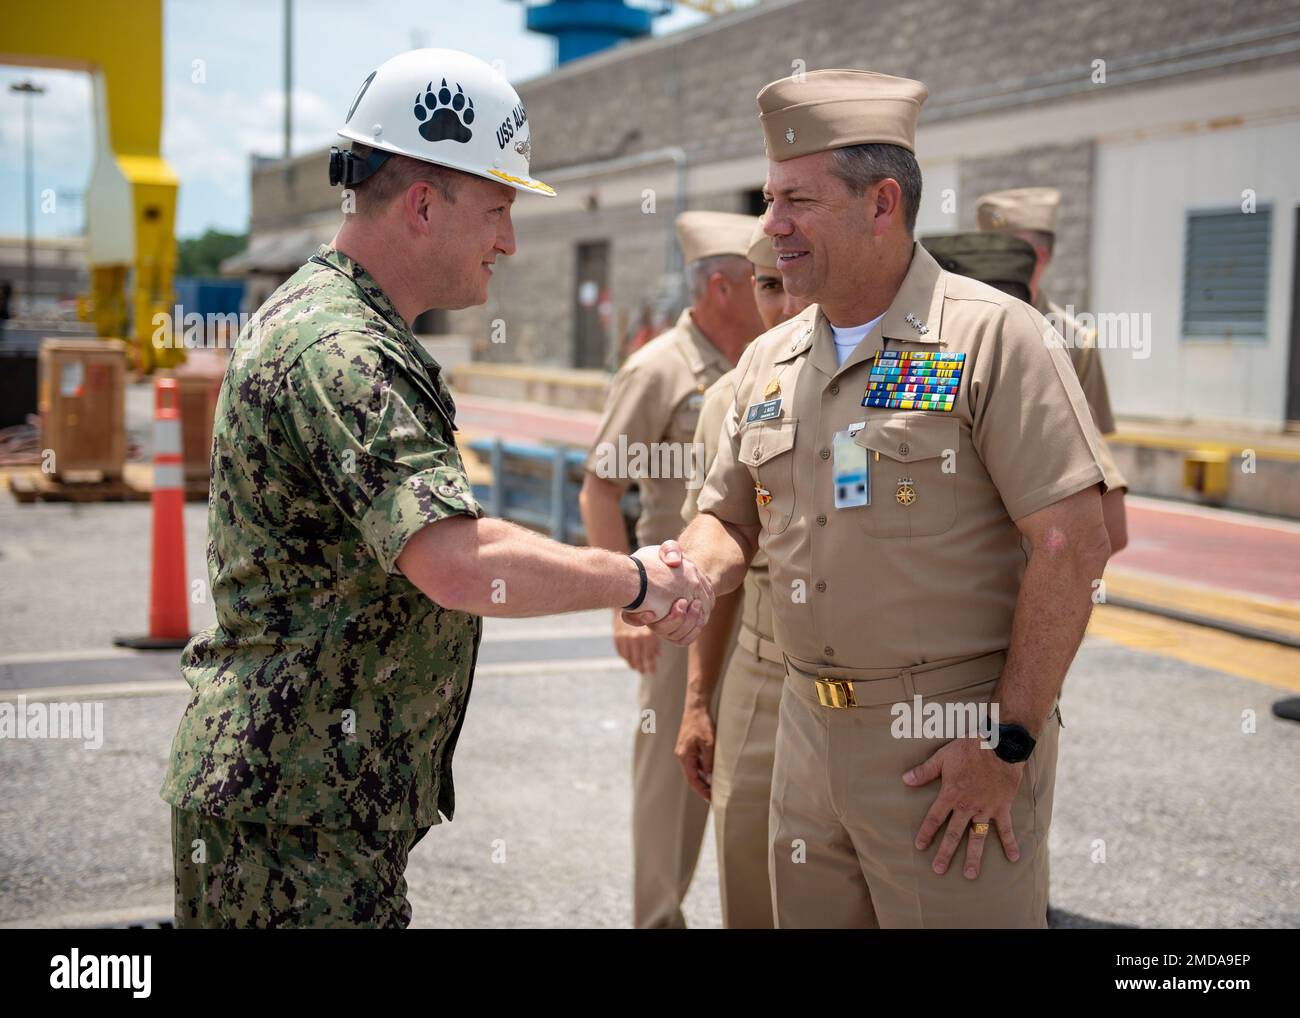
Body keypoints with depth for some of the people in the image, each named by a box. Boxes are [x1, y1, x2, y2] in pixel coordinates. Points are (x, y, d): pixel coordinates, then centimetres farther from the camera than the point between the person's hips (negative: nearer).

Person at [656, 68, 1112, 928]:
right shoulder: (768, 362, 10)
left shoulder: (992, 336, -10)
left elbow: (1073, 544, -14)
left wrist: (1010, 740, -15)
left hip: (957, 739, -6)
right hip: (812, 729, 6)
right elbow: (729, 519, 17)